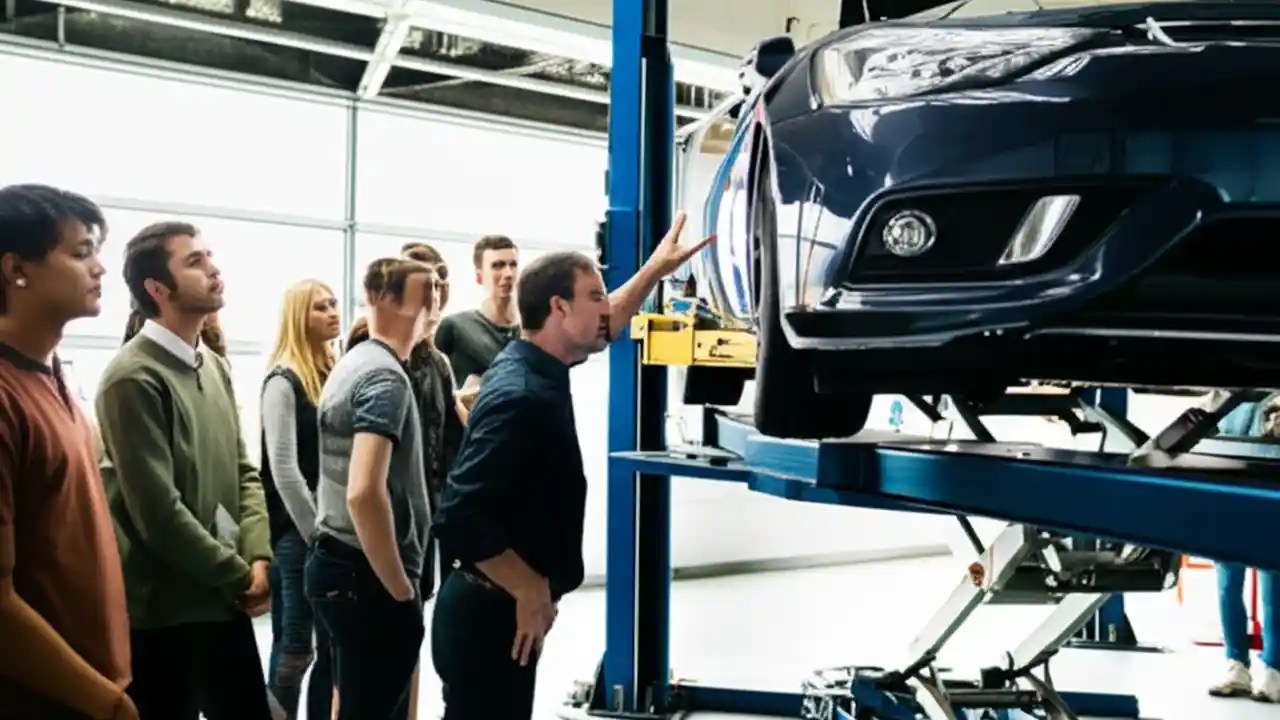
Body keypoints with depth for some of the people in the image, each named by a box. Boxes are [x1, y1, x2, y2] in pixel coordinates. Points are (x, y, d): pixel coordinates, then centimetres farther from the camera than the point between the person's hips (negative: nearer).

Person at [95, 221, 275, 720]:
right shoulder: (133, 378, -16)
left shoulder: (214, 366, 11)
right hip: (162, 610, -8)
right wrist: (240, 575, -11)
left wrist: (258, 557, -4)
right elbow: (158, 511, -20)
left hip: (225, 601, 8)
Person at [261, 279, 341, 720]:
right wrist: (316, 533, -13)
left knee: (332, 644, 11)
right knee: (294, 648, 1)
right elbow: (283, 470, -16)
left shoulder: (334, 374, 10)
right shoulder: (283, 381, -11)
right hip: (297, 532, -7)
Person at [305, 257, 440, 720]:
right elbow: (364, 493, -30)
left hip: (338, 561, 10)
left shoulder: (352, 365, 13)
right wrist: (401, 590, -20)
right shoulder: (385, 377, -17)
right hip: (369, 576, -10)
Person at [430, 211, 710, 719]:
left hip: (500, 608, 10)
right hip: (493, 613, -10)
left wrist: (656, 269, 28)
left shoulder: (535, 366, 6)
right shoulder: (521, 396, -24)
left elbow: (601, 327, 29)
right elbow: (458, 518, -30)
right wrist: (529, 590, -21)